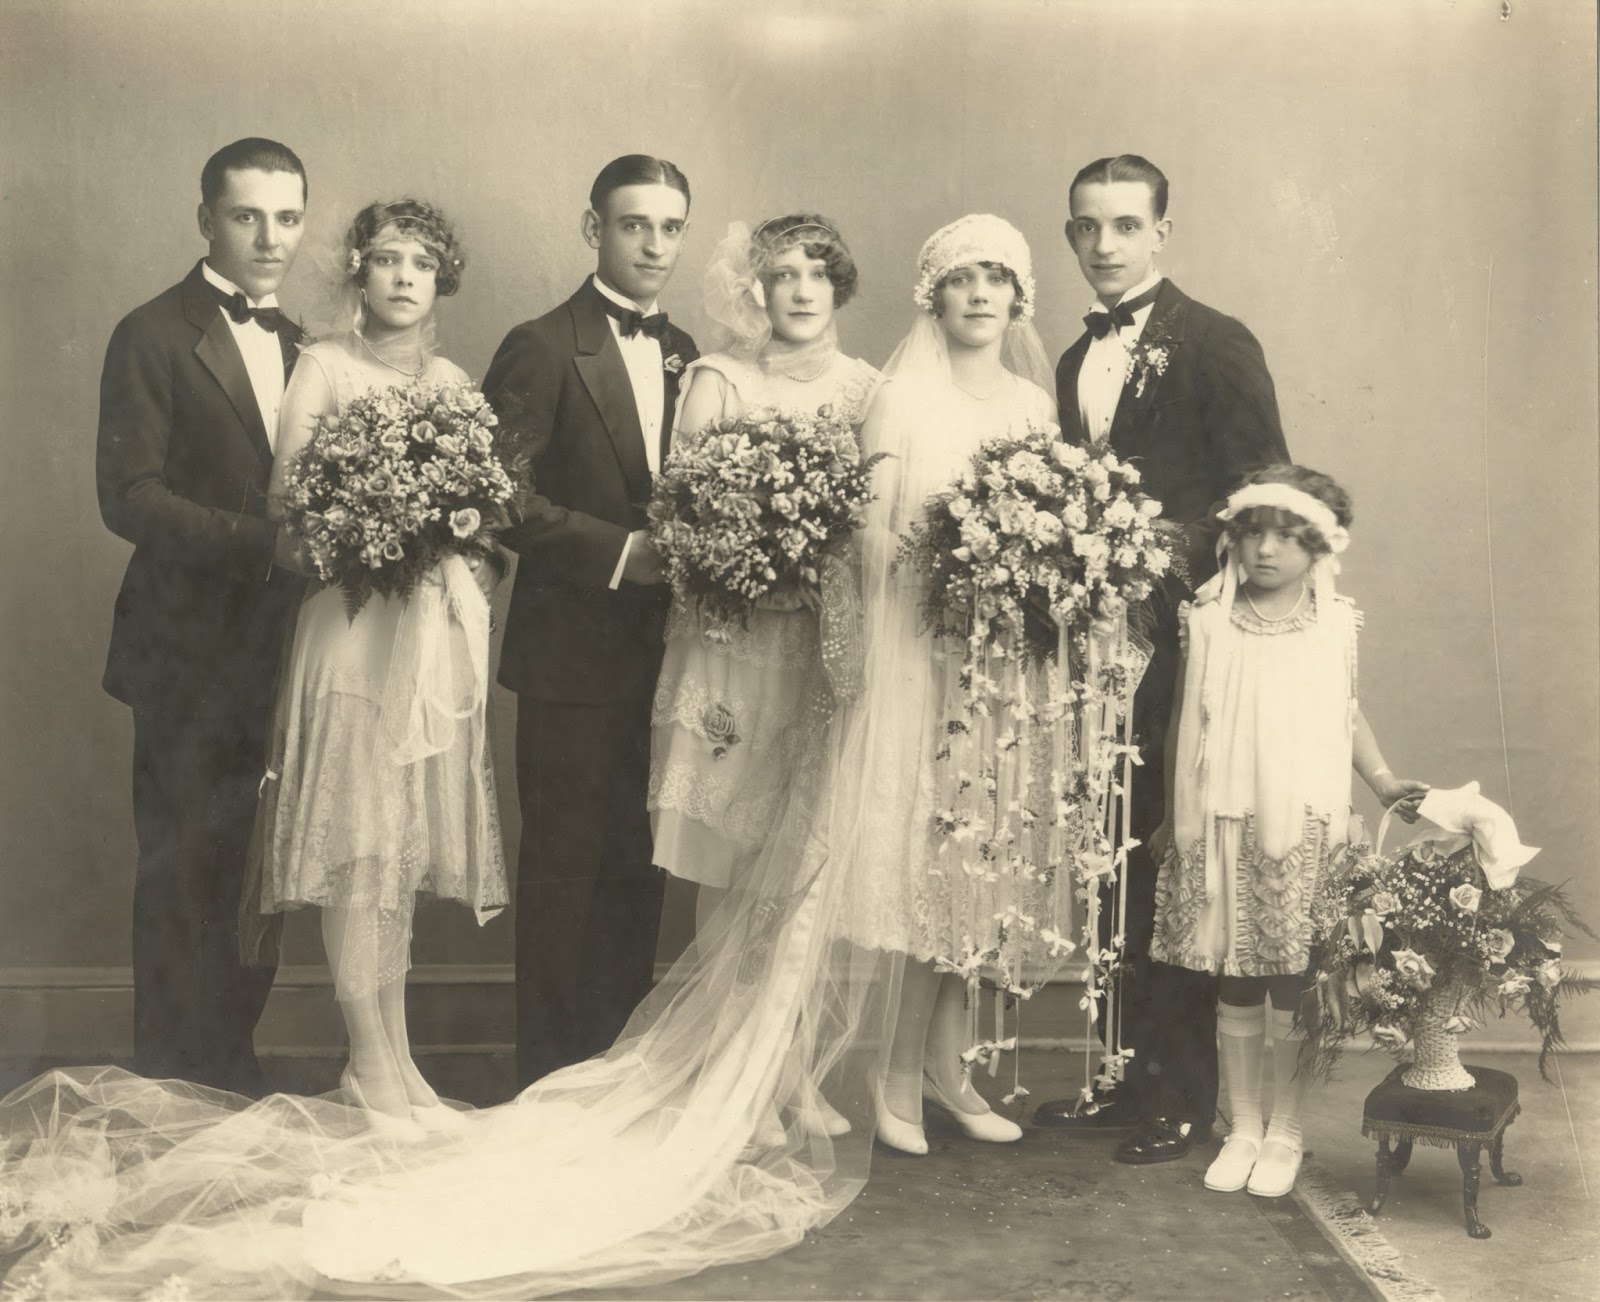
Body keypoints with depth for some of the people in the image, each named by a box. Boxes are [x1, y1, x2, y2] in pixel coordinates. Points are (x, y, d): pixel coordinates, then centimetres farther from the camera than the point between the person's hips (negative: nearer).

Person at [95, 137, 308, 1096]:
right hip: (193, 652, -6)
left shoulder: (298, 347, 16)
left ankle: (234, 1072, 23)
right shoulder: (153, 337, -5)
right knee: (183, 880, 1)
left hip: (279, 650, 6)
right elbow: (127, 495, -14)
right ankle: (174, 1090, 14)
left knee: (259, 877, 10)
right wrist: (265, 541, -23)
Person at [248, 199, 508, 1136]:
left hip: (444, 628, 4)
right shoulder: (323, 368, 2)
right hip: (354, 625, -4)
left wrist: (459, 548, -4)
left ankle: (392, 1056, 13)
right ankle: (376, 1065, 1)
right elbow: (287, 500, -3)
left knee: (407, 845, 6)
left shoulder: (457, 382, 15)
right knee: (361, 844, -6)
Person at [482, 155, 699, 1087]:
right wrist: (616, 550, -16)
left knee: (641, 865, 11)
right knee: (564, 867, 1)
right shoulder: (542, 349, -6)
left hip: (662, 652, 6)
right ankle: (551, 1079, 12)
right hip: (574, 653, -6)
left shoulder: (687, 358, 14)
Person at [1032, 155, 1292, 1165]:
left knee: (1176, 867, -1)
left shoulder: (1217, 345, -5)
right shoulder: (1078, 363, 17)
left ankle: (1186, 1097, 11)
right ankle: (1127, 1072, 23)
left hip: (1183, 643, -6)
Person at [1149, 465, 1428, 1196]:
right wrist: (1172, 816, 11)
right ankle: (1243, 1130, 21)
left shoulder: (1335, 625, 2)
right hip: (1223, 826, 1)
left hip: (1302, 828, 0)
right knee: (1235, 985, 7)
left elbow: (1347, 715, 12)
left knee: (1293, 985, 2)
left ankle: (1286, 1135, 17)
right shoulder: (1208, 621, 1)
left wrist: (1384, 782, -1)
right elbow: (1183, 721, 8)